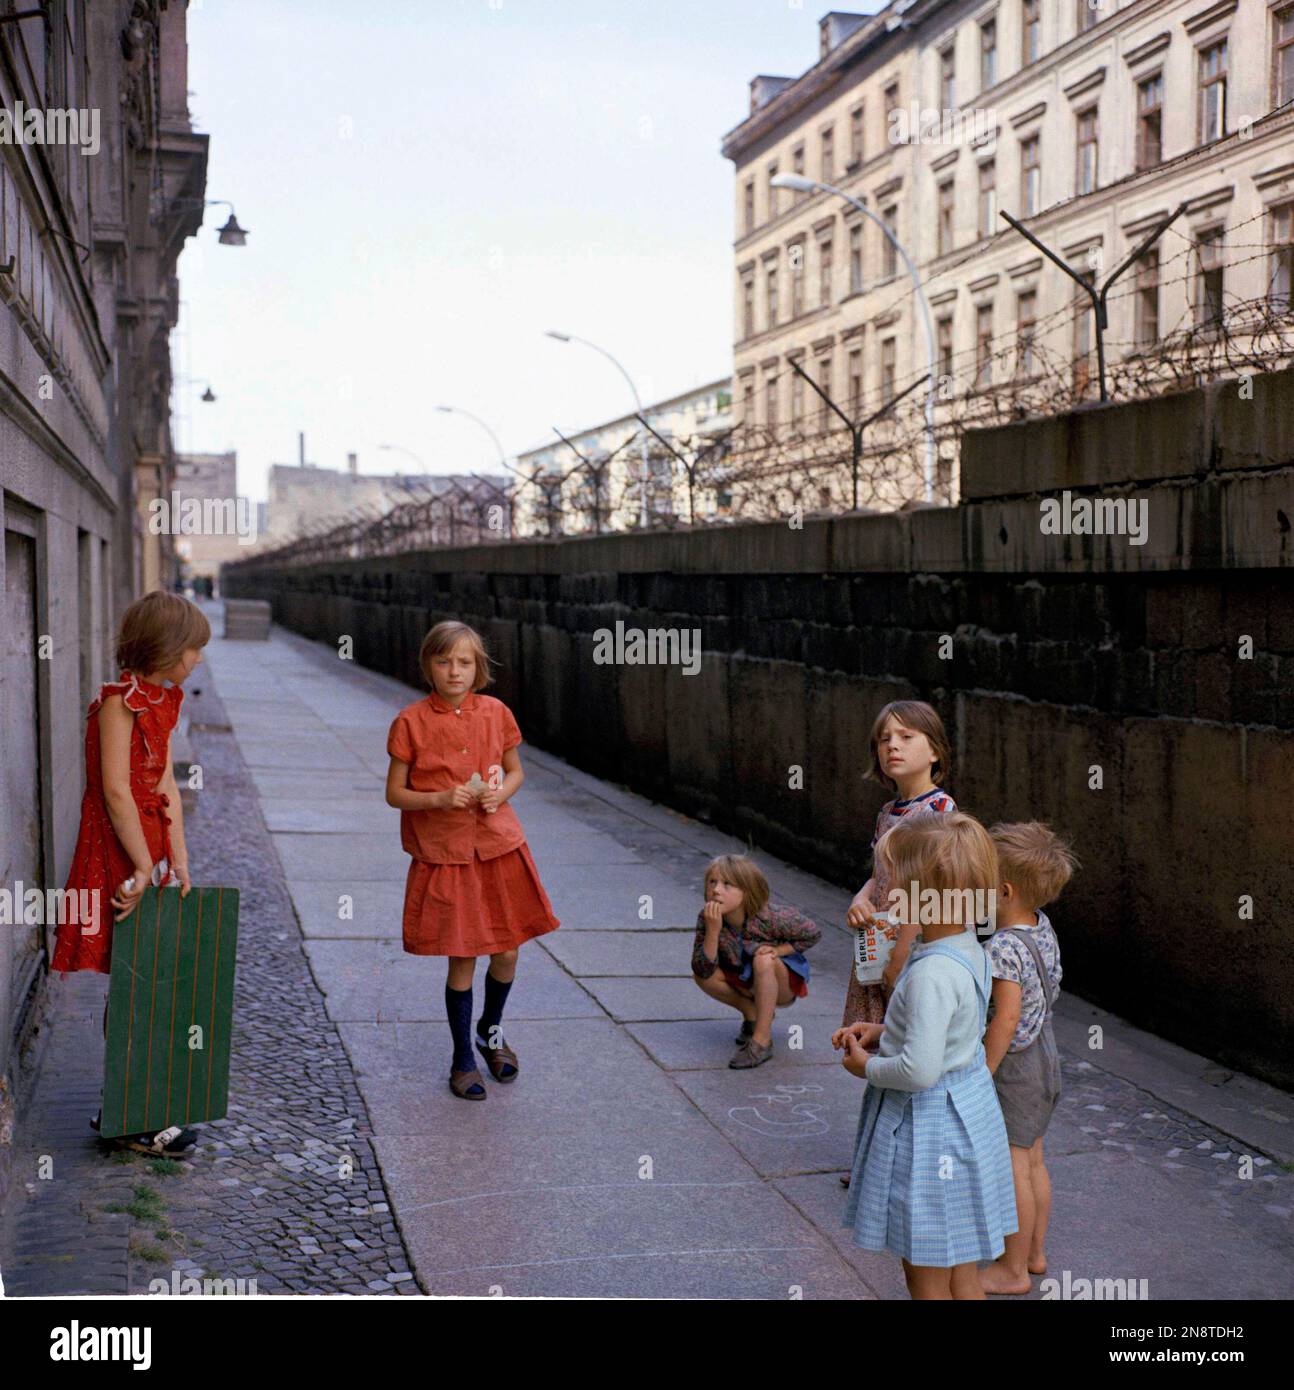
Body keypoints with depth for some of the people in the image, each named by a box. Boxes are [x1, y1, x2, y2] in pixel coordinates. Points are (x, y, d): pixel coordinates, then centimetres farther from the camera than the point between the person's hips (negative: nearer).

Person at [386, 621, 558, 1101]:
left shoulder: (496, 713, 1)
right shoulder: (411, 722, -7)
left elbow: (516, 772, 13)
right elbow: (394, 793, -3)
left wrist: (501, 793, -9)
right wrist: (439, 799, -20)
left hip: (499, 846, 3)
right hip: (444, 855, -3)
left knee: (506, 953, 7)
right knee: (461, 960, 3)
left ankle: (490, 1031, 37)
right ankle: (463, 1060, 22)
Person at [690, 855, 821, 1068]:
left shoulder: (769, 918, -30)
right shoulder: (707, 918, -21)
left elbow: (813, 934, -15)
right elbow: (703, 970, -27)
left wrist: (777, 950, -26)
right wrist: (713, 930, -40)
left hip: (784, 981, -4)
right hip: (746, 981, 4)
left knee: (763, 960, -35)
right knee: (701, 977, -19)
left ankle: (762, 1040, -28)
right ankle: (752, 1014, 4)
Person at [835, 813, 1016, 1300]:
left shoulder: (931, 974, -29)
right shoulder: (969, 949, 1)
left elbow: (919, 1071, -30)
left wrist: (867, 1067, -12)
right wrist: (882, 1031, 6)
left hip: (928, 1128, -9)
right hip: (968, 1110, 9)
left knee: (926, 1276, 9)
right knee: (961, 1269, 22)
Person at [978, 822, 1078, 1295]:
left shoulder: (1004, 947, -27)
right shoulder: (1041, 927, -1)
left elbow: (1007, 1017, -28)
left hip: (1013, 1065, -9)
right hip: (1044, 1056, 9)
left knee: (1011, 1169, 3)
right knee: (1033, 1162, 20)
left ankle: (1013, 1270, 15)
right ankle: (1035, 1251, 34)